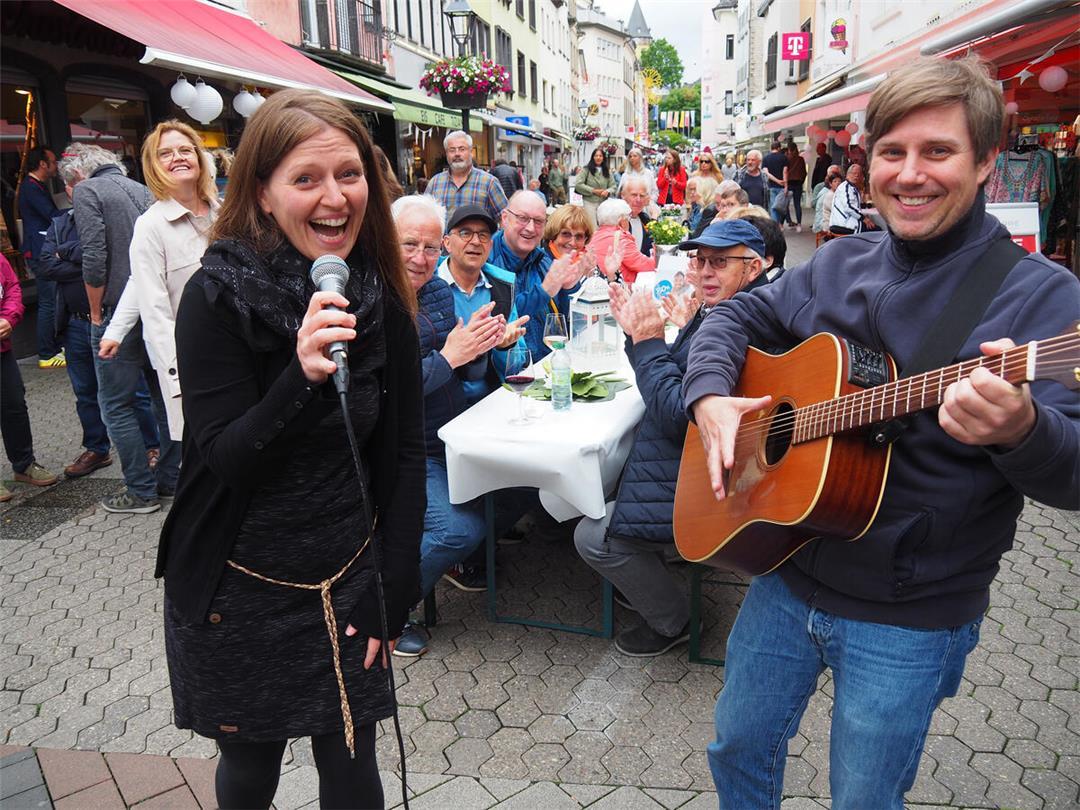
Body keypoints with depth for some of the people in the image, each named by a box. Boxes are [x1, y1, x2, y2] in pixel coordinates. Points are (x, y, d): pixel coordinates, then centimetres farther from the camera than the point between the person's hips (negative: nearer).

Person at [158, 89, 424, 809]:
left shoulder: (381, 299, -5)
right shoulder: (218, 297, -15)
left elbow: (407, 454, -2)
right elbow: (221, 462, -18)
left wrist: (392, 594, -3)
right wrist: (301, 375, -35)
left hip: (348, 581, 2)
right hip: (240, 589, -2)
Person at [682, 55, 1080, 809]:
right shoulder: (839, 264, 3)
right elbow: (735, 316, 12)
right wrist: (711, 395, -8)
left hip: (909, 621, -4)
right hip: (787, 575, 5)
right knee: (739, 747, 20)